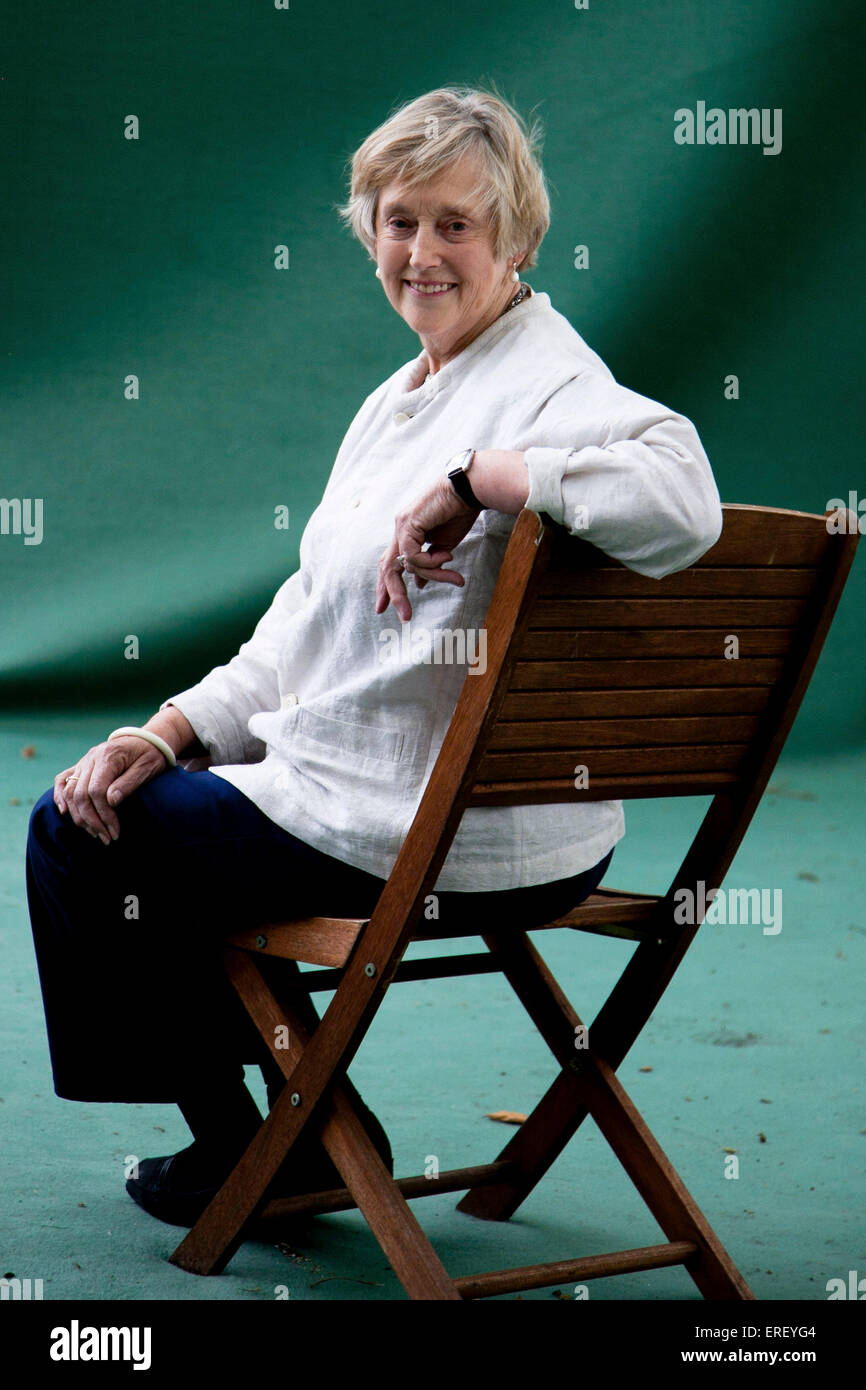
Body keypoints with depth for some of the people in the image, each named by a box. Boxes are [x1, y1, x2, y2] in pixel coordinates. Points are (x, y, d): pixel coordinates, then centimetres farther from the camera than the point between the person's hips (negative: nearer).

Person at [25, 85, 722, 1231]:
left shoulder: (547, 385, -18)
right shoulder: (400, 399, 13)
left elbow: (678, 503, -41)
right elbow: (313, 617, 15)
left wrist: (472, 481, -32)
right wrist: (174, 729, 4)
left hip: (433, 837, -10)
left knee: (79, 835, 2)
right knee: (117, 791, 27)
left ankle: (245, 1143, 20)